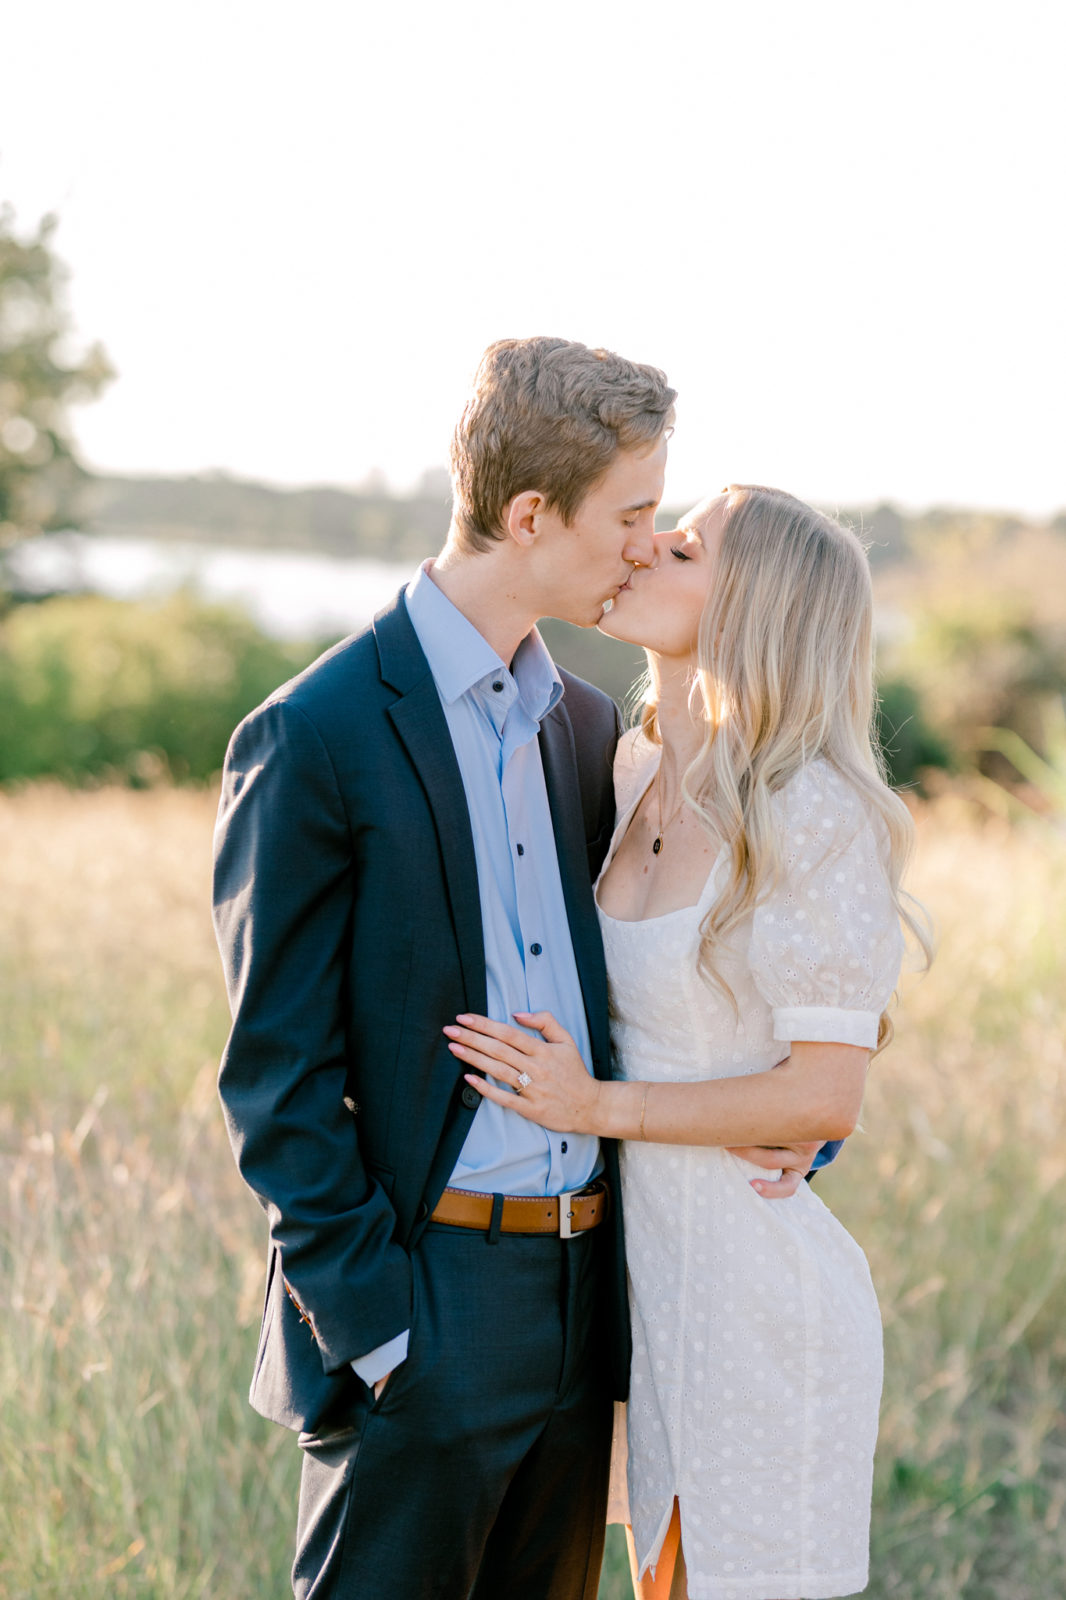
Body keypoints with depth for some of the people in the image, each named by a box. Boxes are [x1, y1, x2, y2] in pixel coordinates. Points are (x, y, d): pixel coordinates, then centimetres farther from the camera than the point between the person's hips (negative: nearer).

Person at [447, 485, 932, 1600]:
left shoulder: (816, 817, -19)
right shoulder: (632, 777, 5)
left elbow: (825, 1095, -20)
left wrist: (600, 1107, -19)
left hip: (757, 1292, -8)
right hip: (651, 1266, 8)